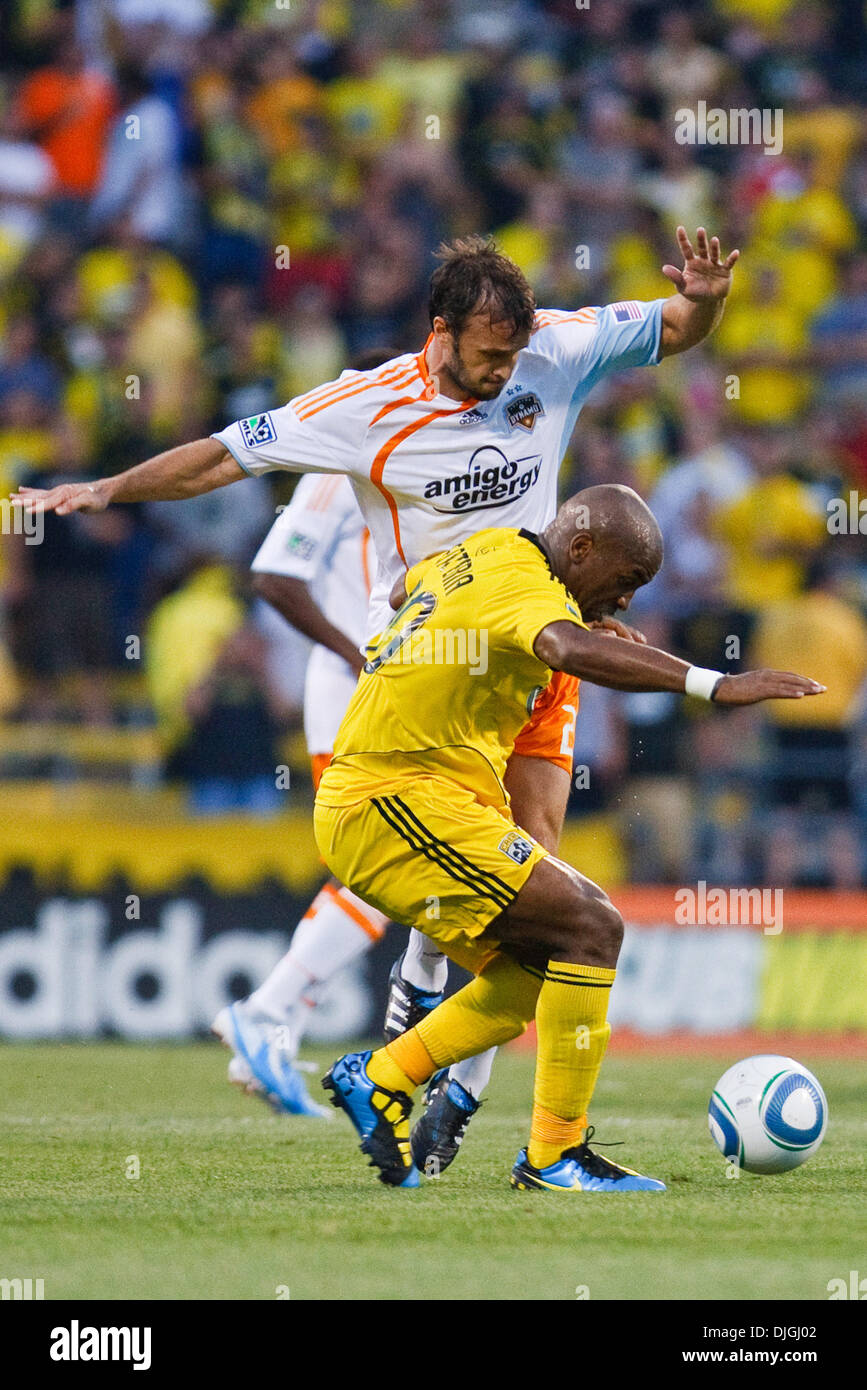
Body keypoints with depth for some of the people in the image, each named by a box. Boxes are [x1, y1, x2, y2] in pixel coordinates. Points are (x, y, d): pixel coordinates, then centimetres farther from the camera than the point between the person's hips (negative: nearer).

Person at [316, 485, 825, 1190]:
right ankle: (555, 1157, -14)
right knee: (592, 928, -15)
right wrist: (714, 684, -44)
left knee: (542, 969, 11)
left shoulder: (486, 551, 15)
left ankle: (379, 1078, 14)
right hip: (401, 797, -10)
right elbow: (569, 648, -38)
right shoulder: (523, 583, -15)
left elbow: (404, 590, 38)